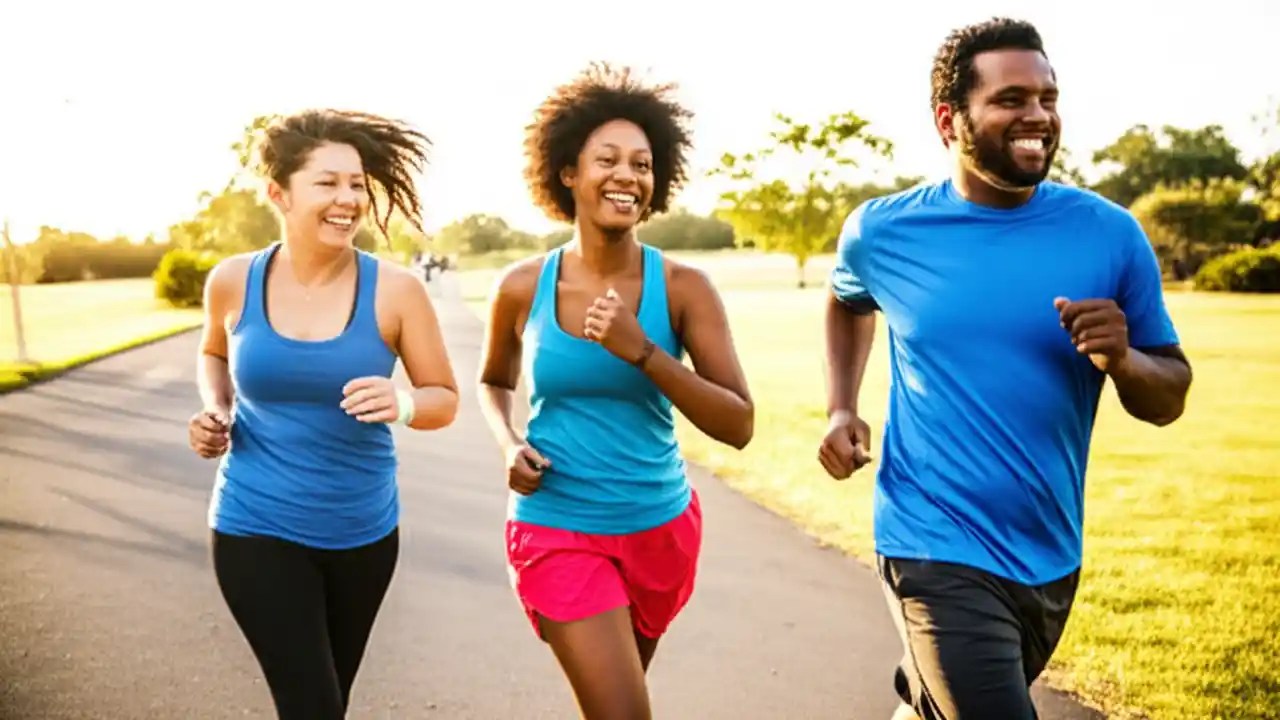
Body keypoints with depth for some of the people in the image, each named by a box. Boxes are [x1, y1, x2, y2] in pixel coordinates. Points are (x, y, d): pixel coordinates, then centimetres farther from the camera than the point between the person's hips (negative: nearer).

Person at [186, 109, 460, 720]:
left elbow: (445, 398, -5)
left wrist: (402, 404, -27)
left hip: (363, 532, 1)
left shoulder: (395, 290, -12)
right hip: (257, 530, -1)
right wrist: (215, 413, -5)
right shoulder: (233, 282, -7)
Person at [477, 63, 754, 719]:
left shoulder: (684, 288, -11)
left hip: (662, 527, 2)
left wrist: (641, 351, -25)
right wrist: (509, 445, -8)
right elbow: (494, 382, 12)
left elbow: (738, 426, -15)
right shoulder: (521, 288, -8)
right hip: (558, 531, -2)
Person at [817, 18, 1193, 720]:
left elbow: (1169, 398, 0)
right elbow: (848, 304, 16)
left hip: (1051, 556, 3)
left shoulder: (1109, 234, -7)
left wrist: (1122, 360, -22)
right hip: (938, 553, -3)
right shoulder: (883, 232, -8)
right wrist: (840, 409, 2)